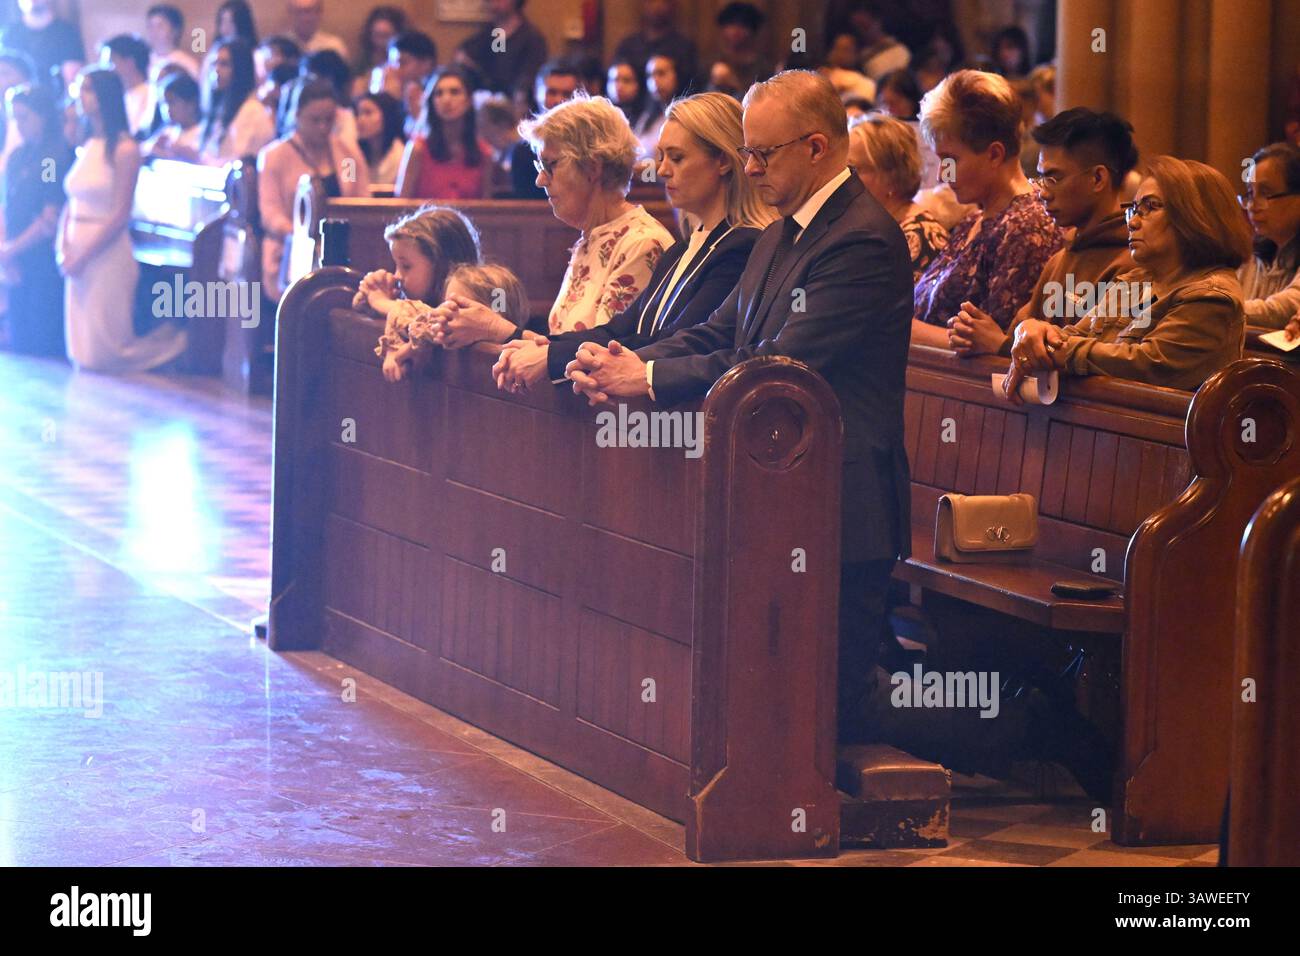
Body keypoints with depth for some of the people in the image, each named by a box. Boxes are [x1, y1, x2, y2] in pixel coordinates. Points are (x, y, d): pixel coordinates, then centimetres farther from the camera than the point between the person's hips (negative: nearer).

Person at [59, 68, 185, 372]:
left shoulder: (123, 149, -10)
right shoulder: (86, 147, 11)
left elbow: (120, 216, -14)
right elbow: (70, 204, 13)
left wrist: (84, 256, -15)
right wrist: (64, 247, -2)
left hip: (107, 253, -7)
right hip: (77, 253, 7)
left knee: (104, 352, -3)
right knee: (81, 346, 7)